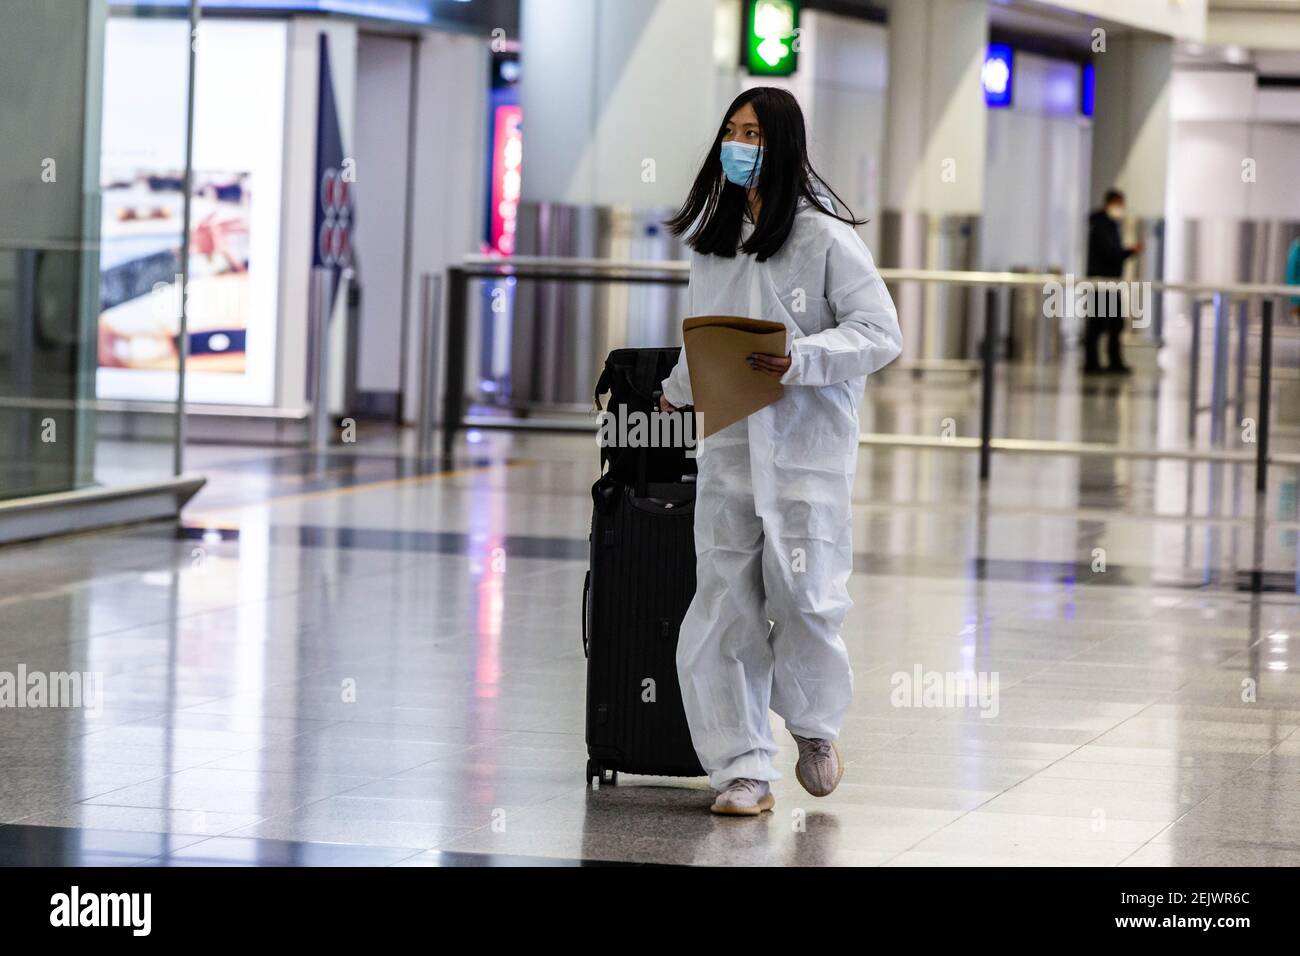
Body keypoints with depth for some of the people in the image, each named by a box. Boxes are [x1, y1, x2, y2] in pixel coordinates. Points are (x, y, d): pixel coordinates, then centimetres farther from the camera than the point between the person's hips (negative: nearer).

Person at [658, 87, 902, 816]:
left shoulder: (826, 239, -7)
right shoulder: (712, 240, 12)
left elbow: (881, 334, -11)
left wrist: (801, 360, -23)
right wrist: (677, 393, 40)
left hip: (807, 449, -5)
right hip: (729, 446, 5)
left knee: (804, 599, -4)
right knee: (723, 608, -2)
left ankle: (816, 727, 25)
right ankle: (744, 769, 3)